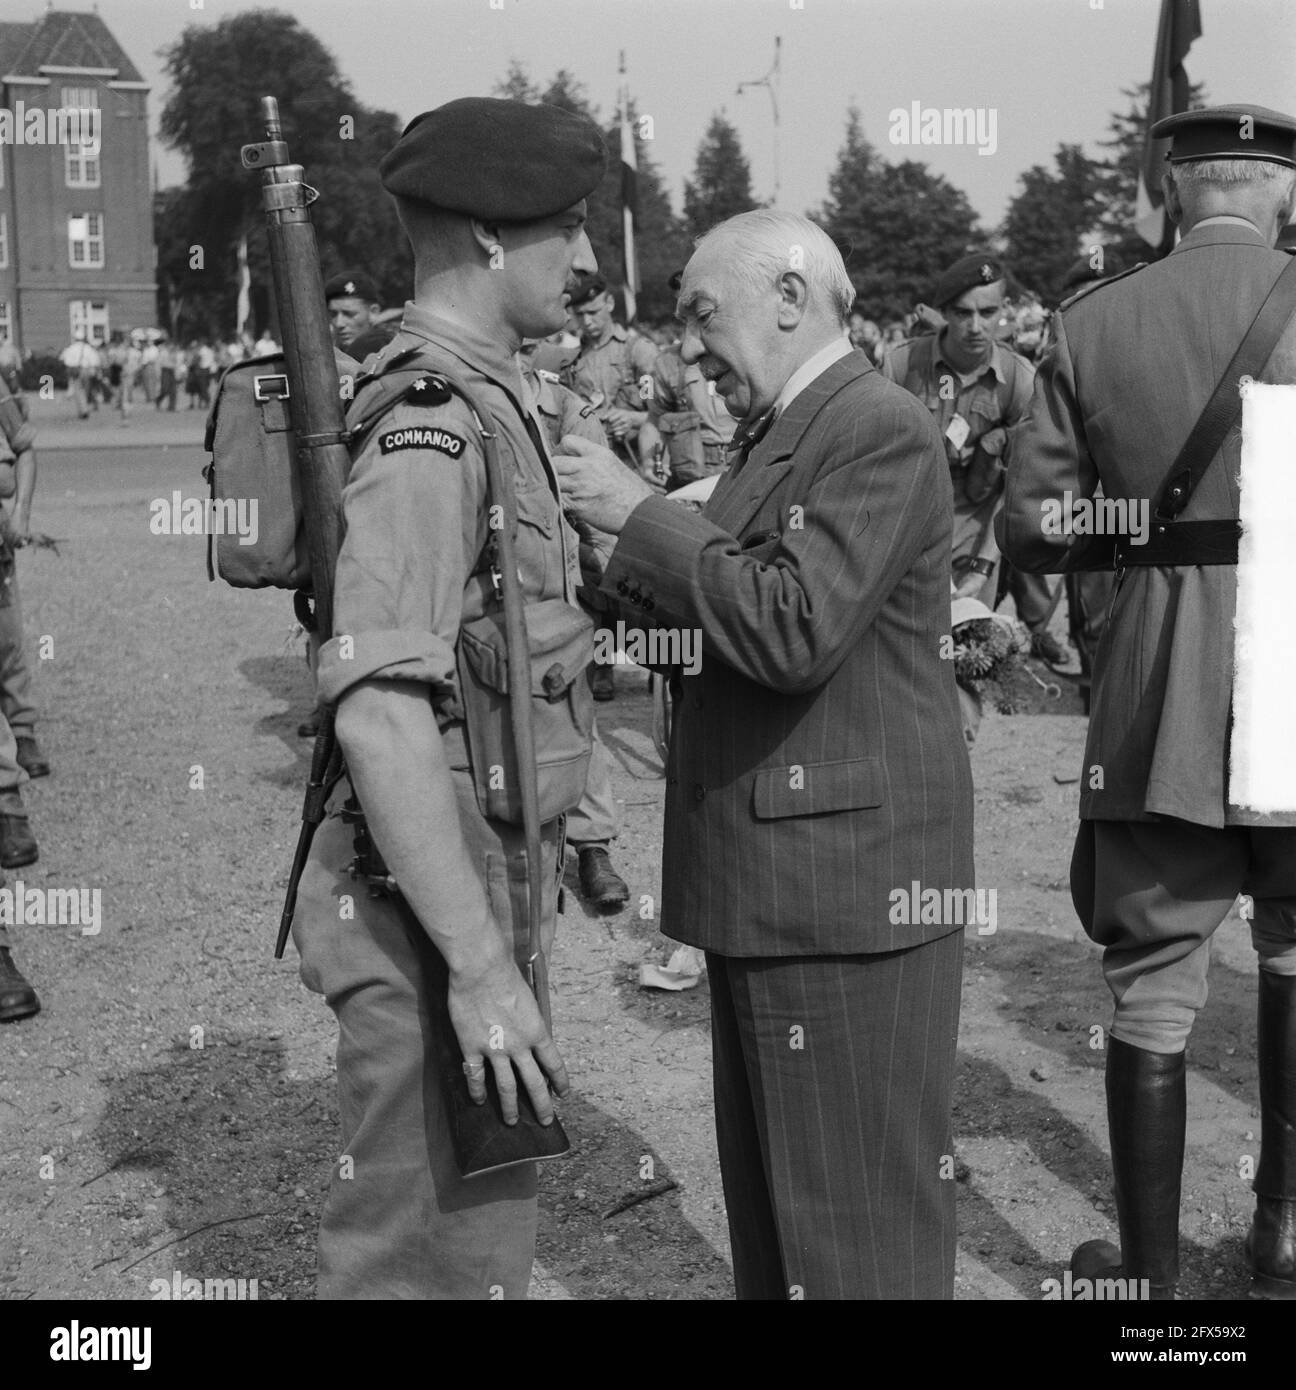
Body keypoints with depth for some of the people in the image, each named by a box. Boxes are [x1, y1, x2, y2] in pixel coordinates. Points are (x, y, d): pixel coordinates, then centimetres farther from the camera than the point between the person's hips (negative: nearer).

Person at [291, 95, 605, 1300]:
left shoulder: (473, 402, 12)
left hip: (474, 883, 10)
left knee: (474, 1226, 21)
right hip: (434, 909, -10)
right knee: (442, 1255, 2)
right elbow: (378, 712, -28)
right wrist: (479, 966, -27)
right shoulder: (429, 423, -20)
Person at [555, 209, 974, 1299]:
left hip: (849, 881, -10)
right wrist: (612, 555, 5)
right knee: (769, 1193, 19)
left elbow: (792, 630, -24)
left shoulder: (883, 432, -14)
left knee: (857, 1222, 0)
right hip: (766, 884, 10)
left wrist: (638, 515, -16)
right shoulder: (778, 436, 18)